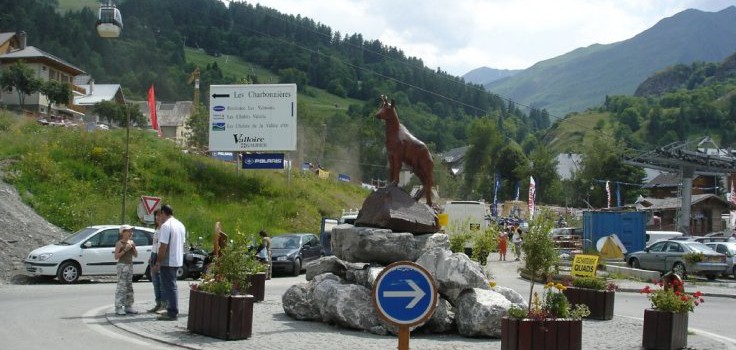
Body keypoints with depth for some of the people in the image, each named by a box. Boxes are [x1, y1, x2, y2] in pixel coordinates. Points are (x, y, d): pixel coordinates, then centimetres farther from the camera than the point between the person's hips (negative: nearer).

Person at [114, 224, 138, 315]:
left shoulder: (131, 242, 10)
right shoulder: (119, 243, -7)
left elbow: (136, 255, 14)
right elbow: (116, 256, -12)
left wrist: (133, 248, -3)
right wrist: (125, 250, -19)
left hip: (130, 265, 7)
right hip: (122, 265, -7)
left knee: (129, 287, 10)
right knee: (121, 287, -9)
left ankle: (128, 306, 17)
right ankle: (118, 308, -8)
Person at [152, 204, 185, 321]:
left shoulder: (166, 225, -15)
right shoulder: (180, 225, 12)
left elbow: (163, 246, -20)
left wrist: (158, 263, -16)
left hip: (168, 261, -9)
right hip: (178, 260, 9)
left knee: (170, 287, -4)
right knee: (171, 286, 17)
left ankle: (172, 313, -2)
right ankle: (172, 310, 22)